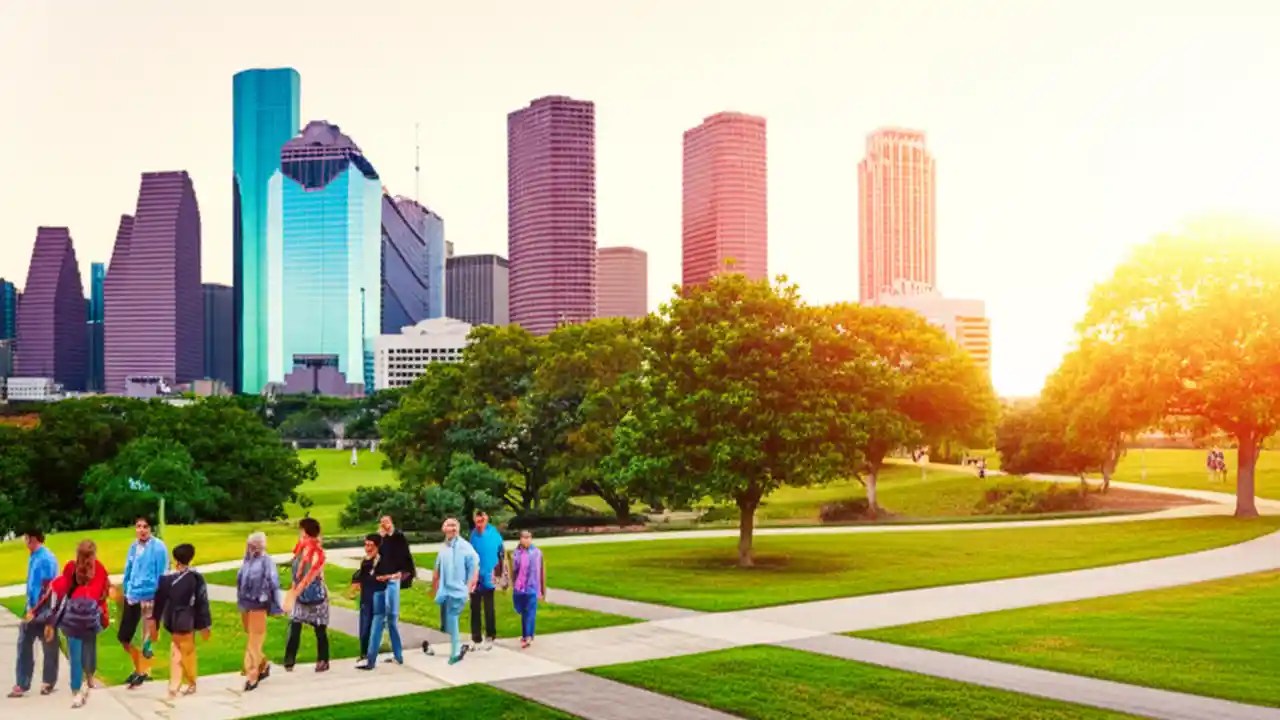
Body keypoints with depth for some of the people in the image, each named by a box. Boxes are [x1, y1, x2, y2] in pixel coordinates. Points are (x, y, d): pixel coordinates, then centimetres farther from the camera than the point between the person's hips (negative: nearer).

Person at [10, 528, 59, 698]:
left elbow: (46, 589, -20)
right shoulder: (33, 556, 8)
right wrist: (29, 607, 14)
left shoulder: (46, 559, -18)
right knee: (24, 645, 7)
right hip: (32, 608, 8)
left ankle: (48, 683, 18)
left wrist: (35, 610, -19)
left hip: (44, 610, -8)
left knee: (49, 647, 6)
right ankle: (21, 684, 11)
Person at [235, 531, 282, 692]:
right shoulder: (247, 560, 5)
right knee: (251, 639, 18)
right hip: (245, 604, 7)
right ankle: (263, 665, 36)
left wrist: (277, 606, -9)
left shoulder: (266, 561, -14)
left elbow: (274, 584, -11)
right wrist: (239, 601, 15)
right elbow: (240, 581, 13)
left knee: (254, 642, -2)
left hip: (258, 606, -7)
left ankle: (252, 677, 4)